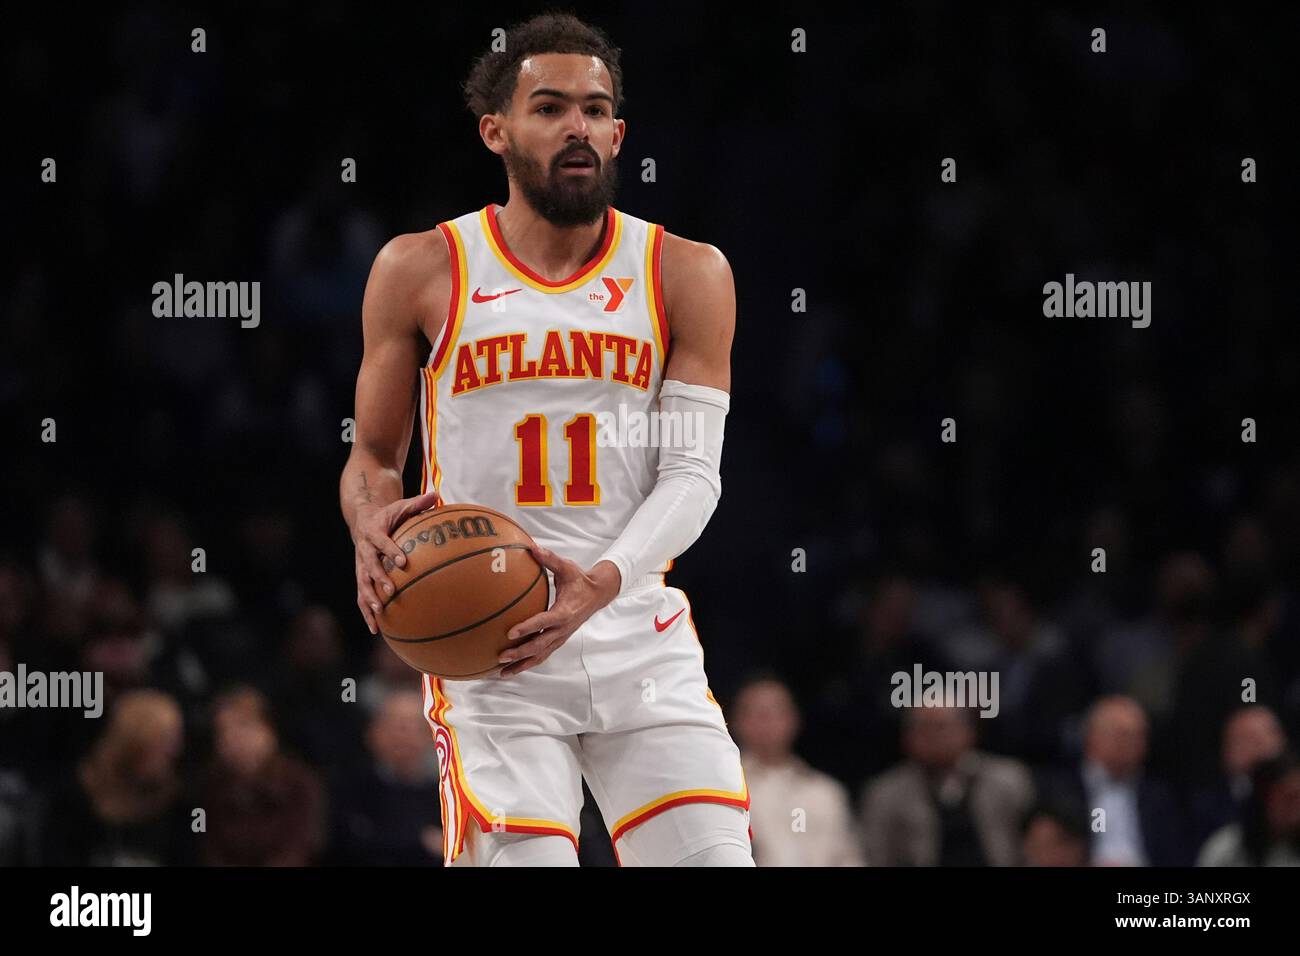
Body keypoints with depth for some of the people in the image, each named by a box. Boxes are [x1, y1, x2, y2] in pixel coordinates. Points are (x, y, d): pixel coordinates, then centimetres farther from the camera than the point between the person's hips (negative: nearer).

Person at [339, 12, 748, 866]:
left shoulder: (687, 275, 5)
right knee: (524, 858, -17)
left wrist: (601, 585, -20)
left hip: (638, 631, 2)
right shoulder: (422, 273, 3)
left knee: (718, 857, -10)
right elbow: (374, 453, 12)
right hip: (487, 649, -2)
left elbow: (693, 472, -2)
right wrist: (373, 529, -12)